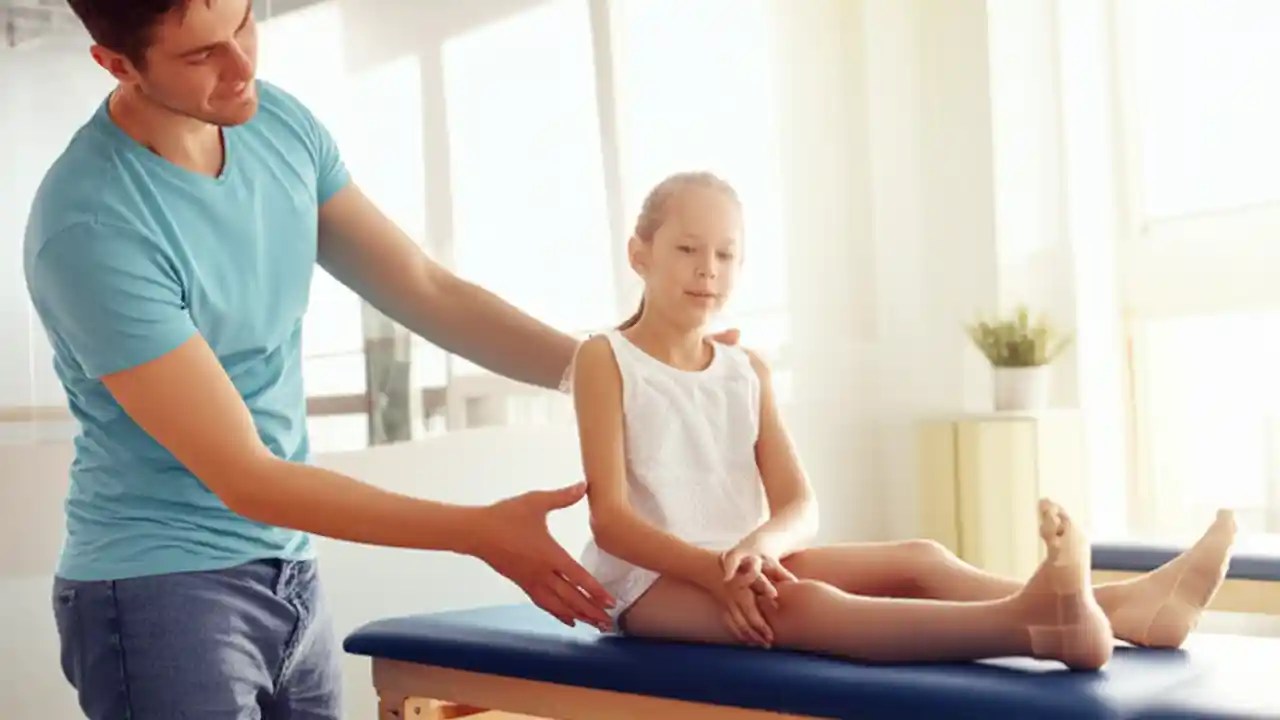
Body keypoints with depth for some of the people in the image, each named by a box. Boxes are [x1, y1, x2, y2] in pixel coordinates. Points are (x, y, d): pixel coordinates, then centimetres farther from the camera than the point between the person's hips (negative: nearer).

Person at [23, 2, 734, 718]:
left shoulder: (281, 121, -2)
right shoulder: (92, 228, -23)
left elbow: (429, 292, 3)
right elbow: (245, 479, -21)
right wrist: (483, 533, -20)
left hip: (293, 573, 6)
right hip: (160, 586, -6)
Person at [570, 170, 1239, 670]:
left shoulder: (746, 371, 11)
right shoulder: (605, 359, -4)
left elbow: (799, 505, 0)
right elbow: (610, 519, -13)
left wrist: (761, 543, -24)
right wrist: (713, 568, -28)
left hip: (742, 563, 7)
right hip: (651, 580, -6)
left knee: (916, 559, -16)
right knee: (797, 604, -36)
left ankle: (1125, 608, -35)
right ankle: (1030, 626, -61)